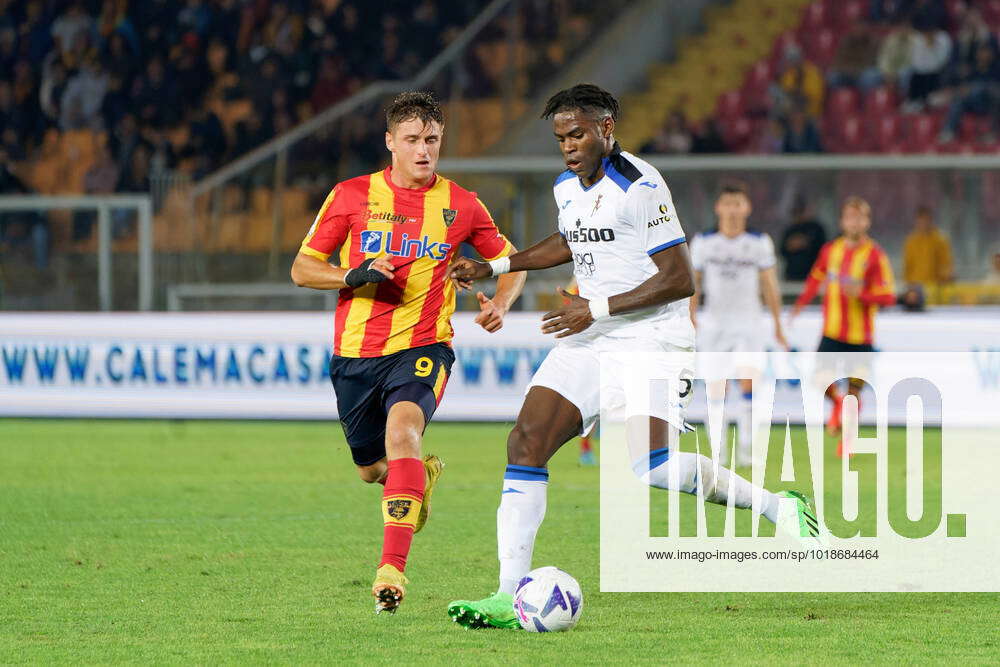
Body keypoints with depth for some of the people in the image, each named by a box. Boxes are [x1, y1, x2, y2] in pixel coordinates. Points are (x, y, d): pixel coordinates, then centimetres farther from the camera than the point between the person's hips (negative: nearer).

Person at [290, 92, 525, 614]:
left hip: (423, 347, -3)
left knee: (402, 430, -31)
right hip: (355, 354, 3)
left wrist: (499, 305, -4)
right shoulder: (352, 196, 1)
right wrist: (352, 276, -14)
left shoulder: (460, 205, 3)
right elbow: (302, 268, 5)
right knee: (371, 469, 13)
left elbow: (510, 262, 17)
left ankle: (393, 566, -36)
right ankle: (423, 475, 51)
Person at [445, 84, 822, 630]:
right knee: (525, 444, -8)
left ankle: (780, 508, -3)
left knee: (653, 466, -25)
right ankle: (509, 598, -9)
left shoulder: (639, 186, -15)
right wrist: (493, 268, 27)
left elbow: (679, 280, -17)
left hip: (652, 340, -8)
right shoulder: (567, 187, 11)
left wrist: (598, 309, -18)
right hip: (589, 342, 8)